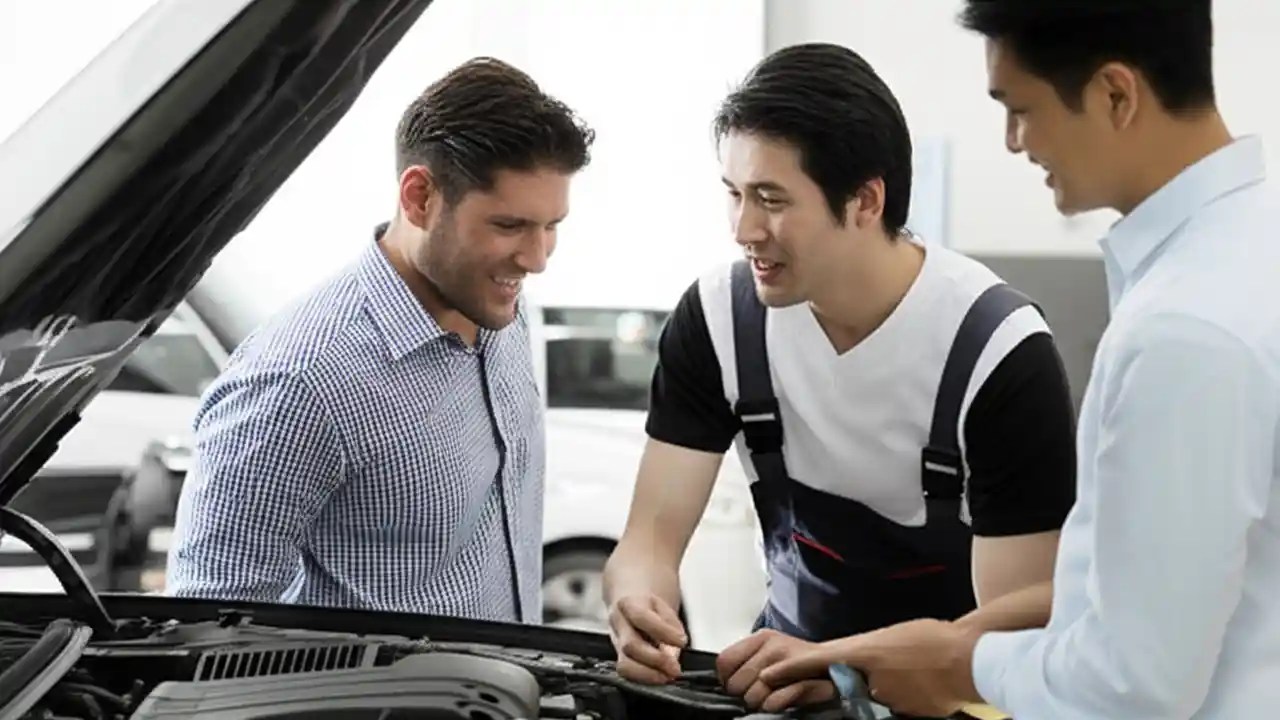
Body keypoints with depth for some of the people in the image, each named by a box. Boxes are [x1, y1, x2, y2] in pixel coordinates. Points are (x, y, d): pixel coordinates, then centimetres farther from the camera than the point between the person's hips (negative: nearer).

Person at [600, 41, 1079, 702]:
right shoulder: (716, 316, -7)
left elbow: (1024, 619, -19)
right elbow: (653, 535, -7)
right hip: (796, 653, 3)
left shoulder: (999, 351, -18)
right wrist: (637, 608, -30)